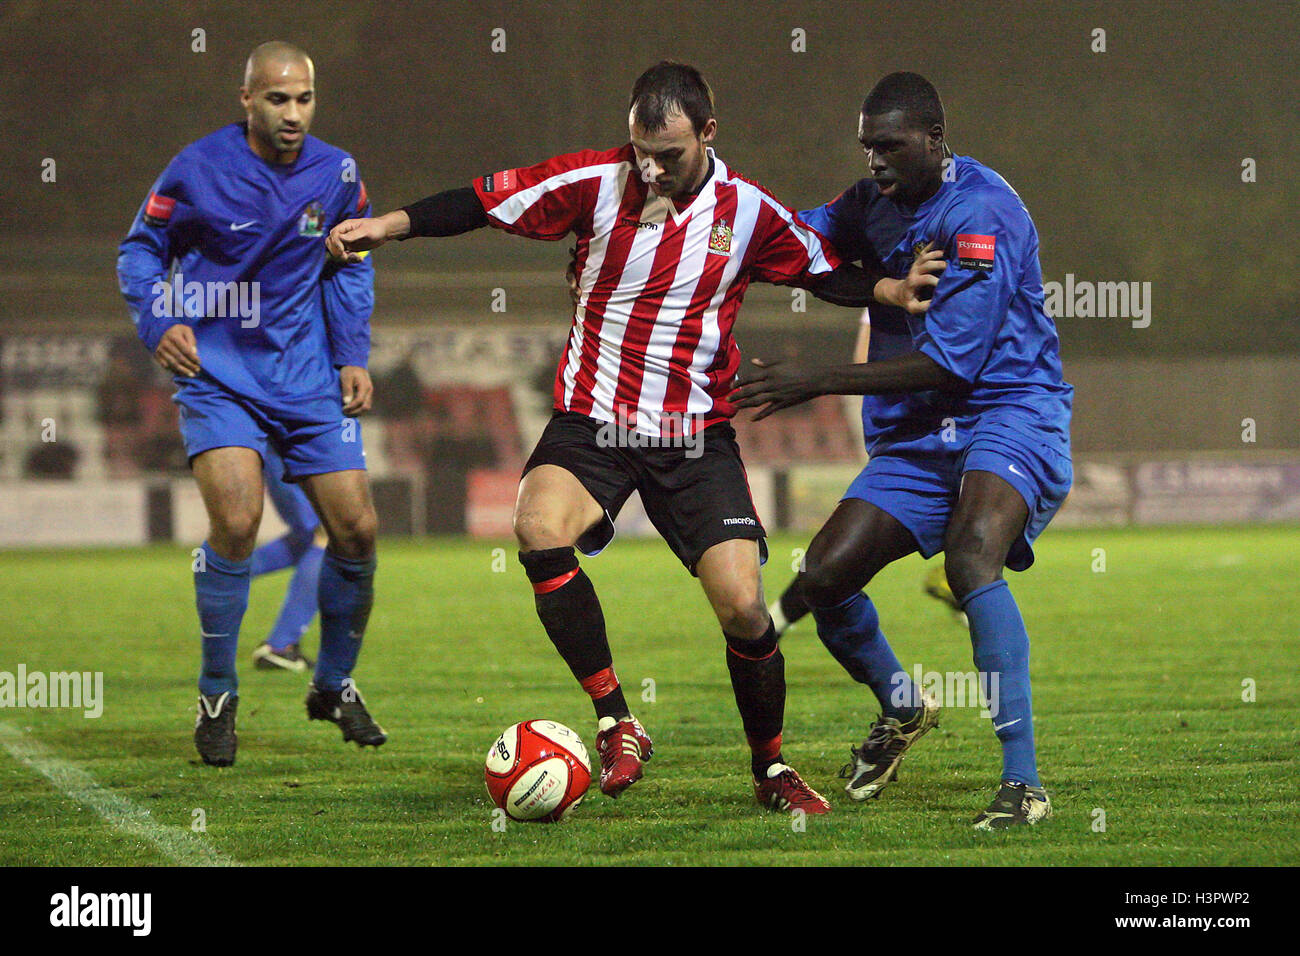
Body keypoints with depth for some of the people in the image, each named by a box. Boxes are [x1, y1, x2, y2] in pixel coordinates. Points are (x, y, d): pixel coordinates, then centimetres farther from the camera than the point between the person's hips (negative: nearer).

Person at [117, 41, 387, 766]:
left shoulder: (336, 174, 0)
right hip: (219, 375, -4)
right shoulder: (197, 171, -11)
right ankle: (218, 698, -4)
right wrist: (159, 322, -15)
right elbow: (141, 250, 1)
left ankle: (336, 685, 23)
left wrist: (353, 356, 7)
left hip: (308, 378, 4)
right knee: (237, 521, -23)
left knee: (357, 529, -1)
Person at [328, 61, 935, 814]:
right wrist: (389, 226, -9)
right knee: (540, 531, -31)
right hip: (591, 425, -1)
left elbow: (825, 272, 11)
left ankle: (771, 767, 15)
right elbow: (484, 202, 0)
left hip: (697, 438, 1)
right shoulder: (597, 182, -7)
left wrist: (891, 290, -7)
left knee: (743, 606, -11)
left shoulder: (750, 213, -3)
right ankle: (617, 724, -18)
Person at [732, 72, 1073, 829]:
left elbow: (945, 364, -20)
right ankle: (903, 710, 29)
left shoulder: (981, 212, -18)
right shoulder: (879, 204, 9)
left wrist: (813, 384, -18)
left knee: (970, 558, -35)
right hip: (921, 431, 8)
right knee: (824, 578, -3)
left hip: (1011, 411, -8)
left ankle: (1024, 785, -36)